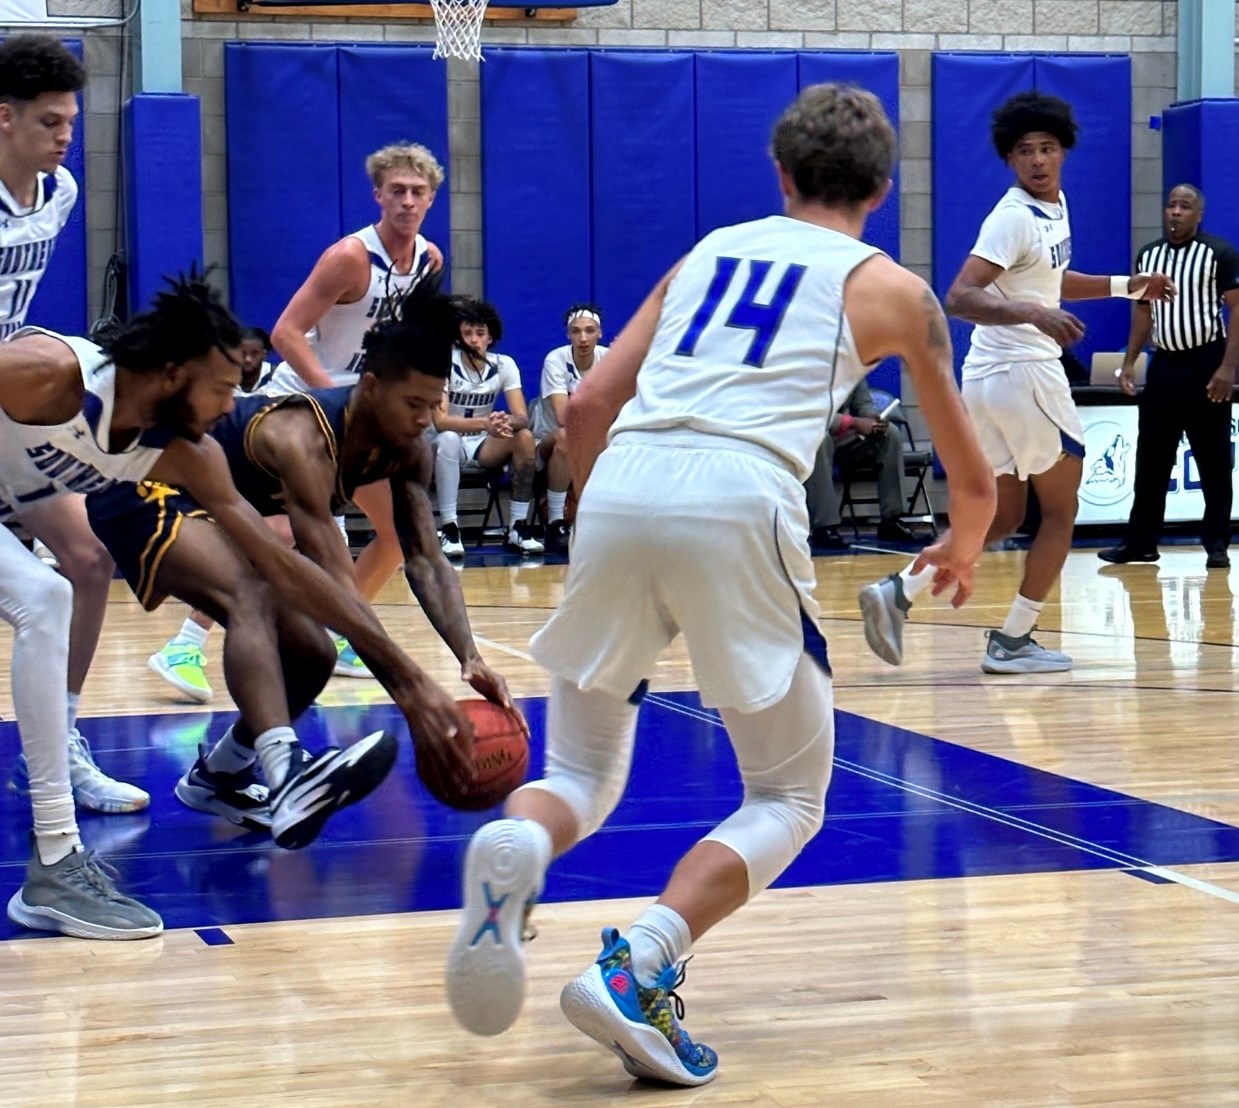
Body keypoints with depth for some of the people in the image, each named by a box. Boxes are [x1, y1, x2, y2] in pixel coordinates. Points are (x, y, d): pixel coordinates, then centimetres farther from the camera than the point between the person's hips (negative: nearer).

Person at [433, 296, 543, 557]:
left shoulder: (504, 365, -6)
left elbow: (522, 417, -14)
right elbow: (440, 421, -27)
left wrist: (507, 422, -40)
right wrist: (484, 423, -43)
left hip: (485, 446, 3)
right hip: (454, 443, -3)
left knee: (525, 438, -25)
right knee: (448, 439, -37)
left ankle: (519, 527, -19)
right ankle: (448, 528, -32)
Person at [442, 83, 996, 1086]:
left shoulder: (707, 251, 28)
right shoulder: (891, 288, 20)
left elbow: (587, 408, 23)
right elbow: (974, 480, 28)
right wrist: (962, 548, 50)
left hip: (620, 485, 4)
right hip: (739, 499, -3)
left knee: (583, 772, 18)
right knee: (789, 799, 12)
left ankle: (516, 848, -19)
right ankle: (640, 967, -13)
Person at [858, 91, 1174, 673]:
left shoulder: (1055, 204, 12)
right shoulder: (1014, 216, -16)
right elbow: (959, 298, -26)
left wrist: (1127, 286, 24)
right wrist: (1034, 313, -37)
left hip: (991, 378, 9)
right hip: (1020, 370, -9)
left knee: (1002, 517, 14)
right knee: (1061, 510, 3)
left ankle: (898, 592, 3)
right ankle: (1012, 641, 6)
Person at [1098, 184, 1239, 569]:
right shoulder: (1147, 256, 10)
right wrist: (1129, 361, 9)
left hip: (1205, 364, -5)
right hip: (1163, 364, 5)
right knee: (1150, 459, 5)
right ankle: (1140, 542, 10)